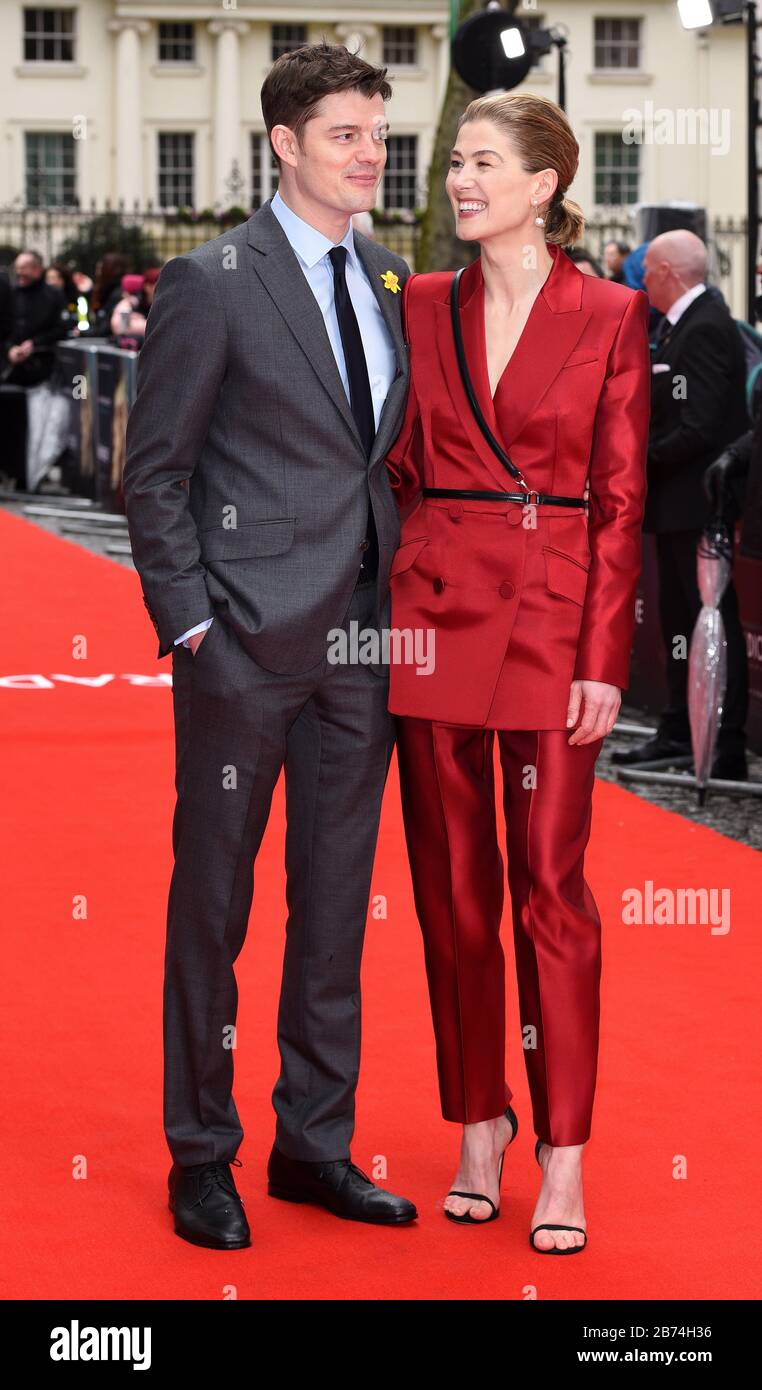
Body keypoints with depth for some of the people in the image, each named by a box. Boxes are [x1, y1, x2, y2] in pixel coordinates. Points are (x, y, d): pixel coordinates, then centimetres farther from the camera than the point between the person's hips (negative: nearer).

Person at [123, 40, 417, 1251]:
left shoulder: (391, 284, 11)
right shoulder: (212, 283, -7)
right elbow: (153, 470, -6)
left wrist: (403, 600, 8)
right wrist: (189, 621, -11)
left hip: (363, 646, 6)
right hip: (246, 646, -6)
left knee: (336, 902, 12)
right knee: (214, 901, 5)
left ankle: (314, 1143, 23)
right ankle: (201, 1157, 16)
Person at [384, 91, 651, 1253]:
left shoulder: (609, 315, -2)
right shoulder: (424, 307, 8)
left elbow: (621, 498, -3)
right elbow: (402, 471, 13)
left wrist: (605, 659, -8)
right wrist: (390, 613, 2)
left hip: (551, 616, -3)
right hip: (435, 608, 3)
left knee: (549, 885, -3)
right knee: (452, 883, 8)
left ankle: (564, 1156, 3)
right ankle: (479, 1124, 20)